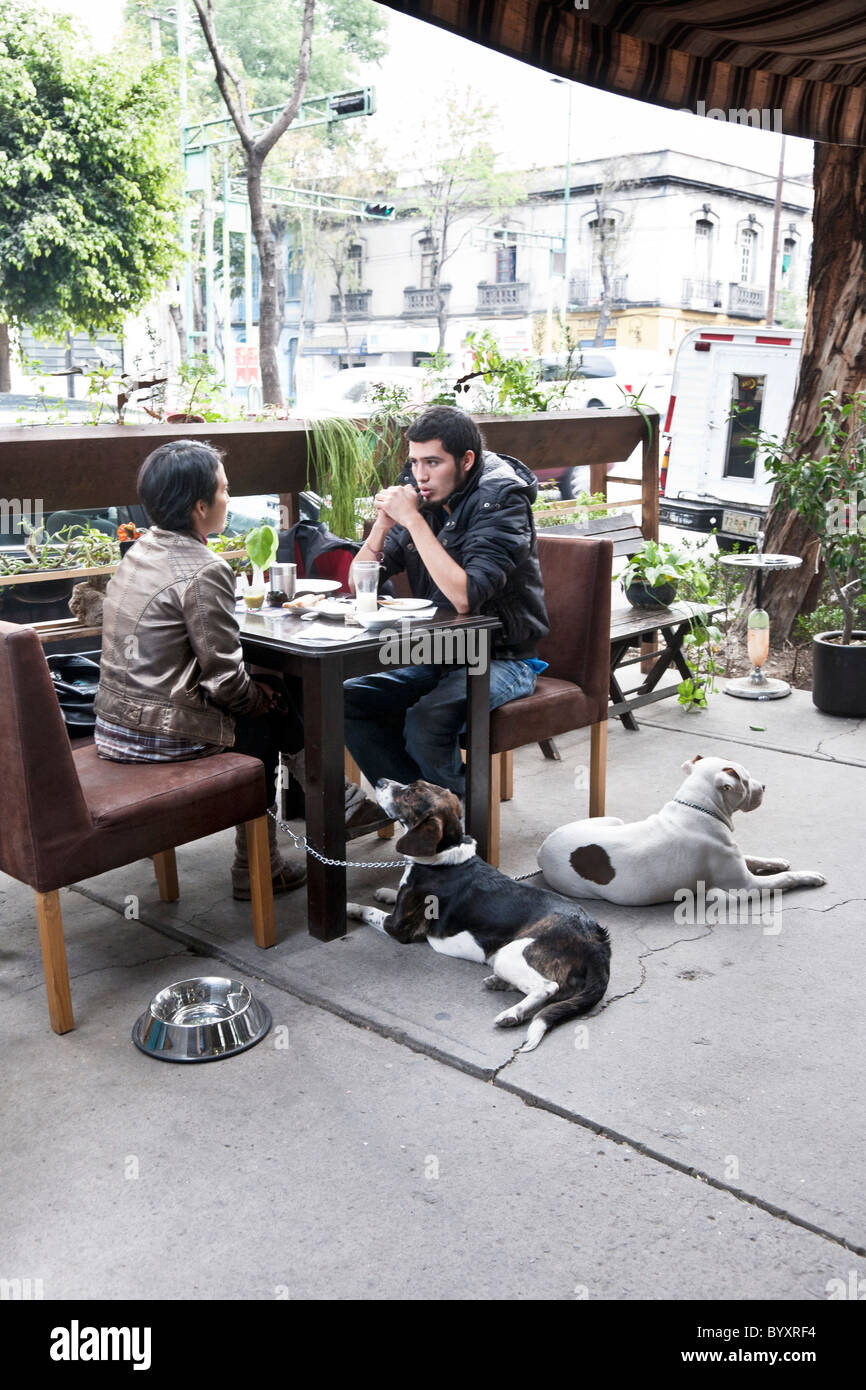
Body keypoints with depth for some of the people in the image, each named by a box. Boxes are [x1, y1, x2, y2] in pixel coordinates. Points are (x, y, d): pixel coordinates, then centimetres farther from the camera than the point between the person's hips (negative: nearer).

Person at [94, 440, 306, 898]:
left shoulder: (141, 550, 8)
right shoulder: (204, 572, -20)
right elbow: (226, 681, -20)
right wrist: (262, 698, 3)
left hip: (115, 724, 8)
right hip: (162, 735, -8)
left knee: (268, 688, 20)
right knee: (268, 716, 15)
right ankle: (255, 869, 24)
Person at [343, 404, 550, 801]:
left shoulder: (500, 502, -16)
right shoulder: (423, 497, 3)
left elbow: (465, 597, -30)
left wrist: (413, 520, -27)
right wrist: (384, 521, -13)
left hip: (501, 660, -7)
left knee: (425, 723, -30)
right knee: (348, 700, -11)